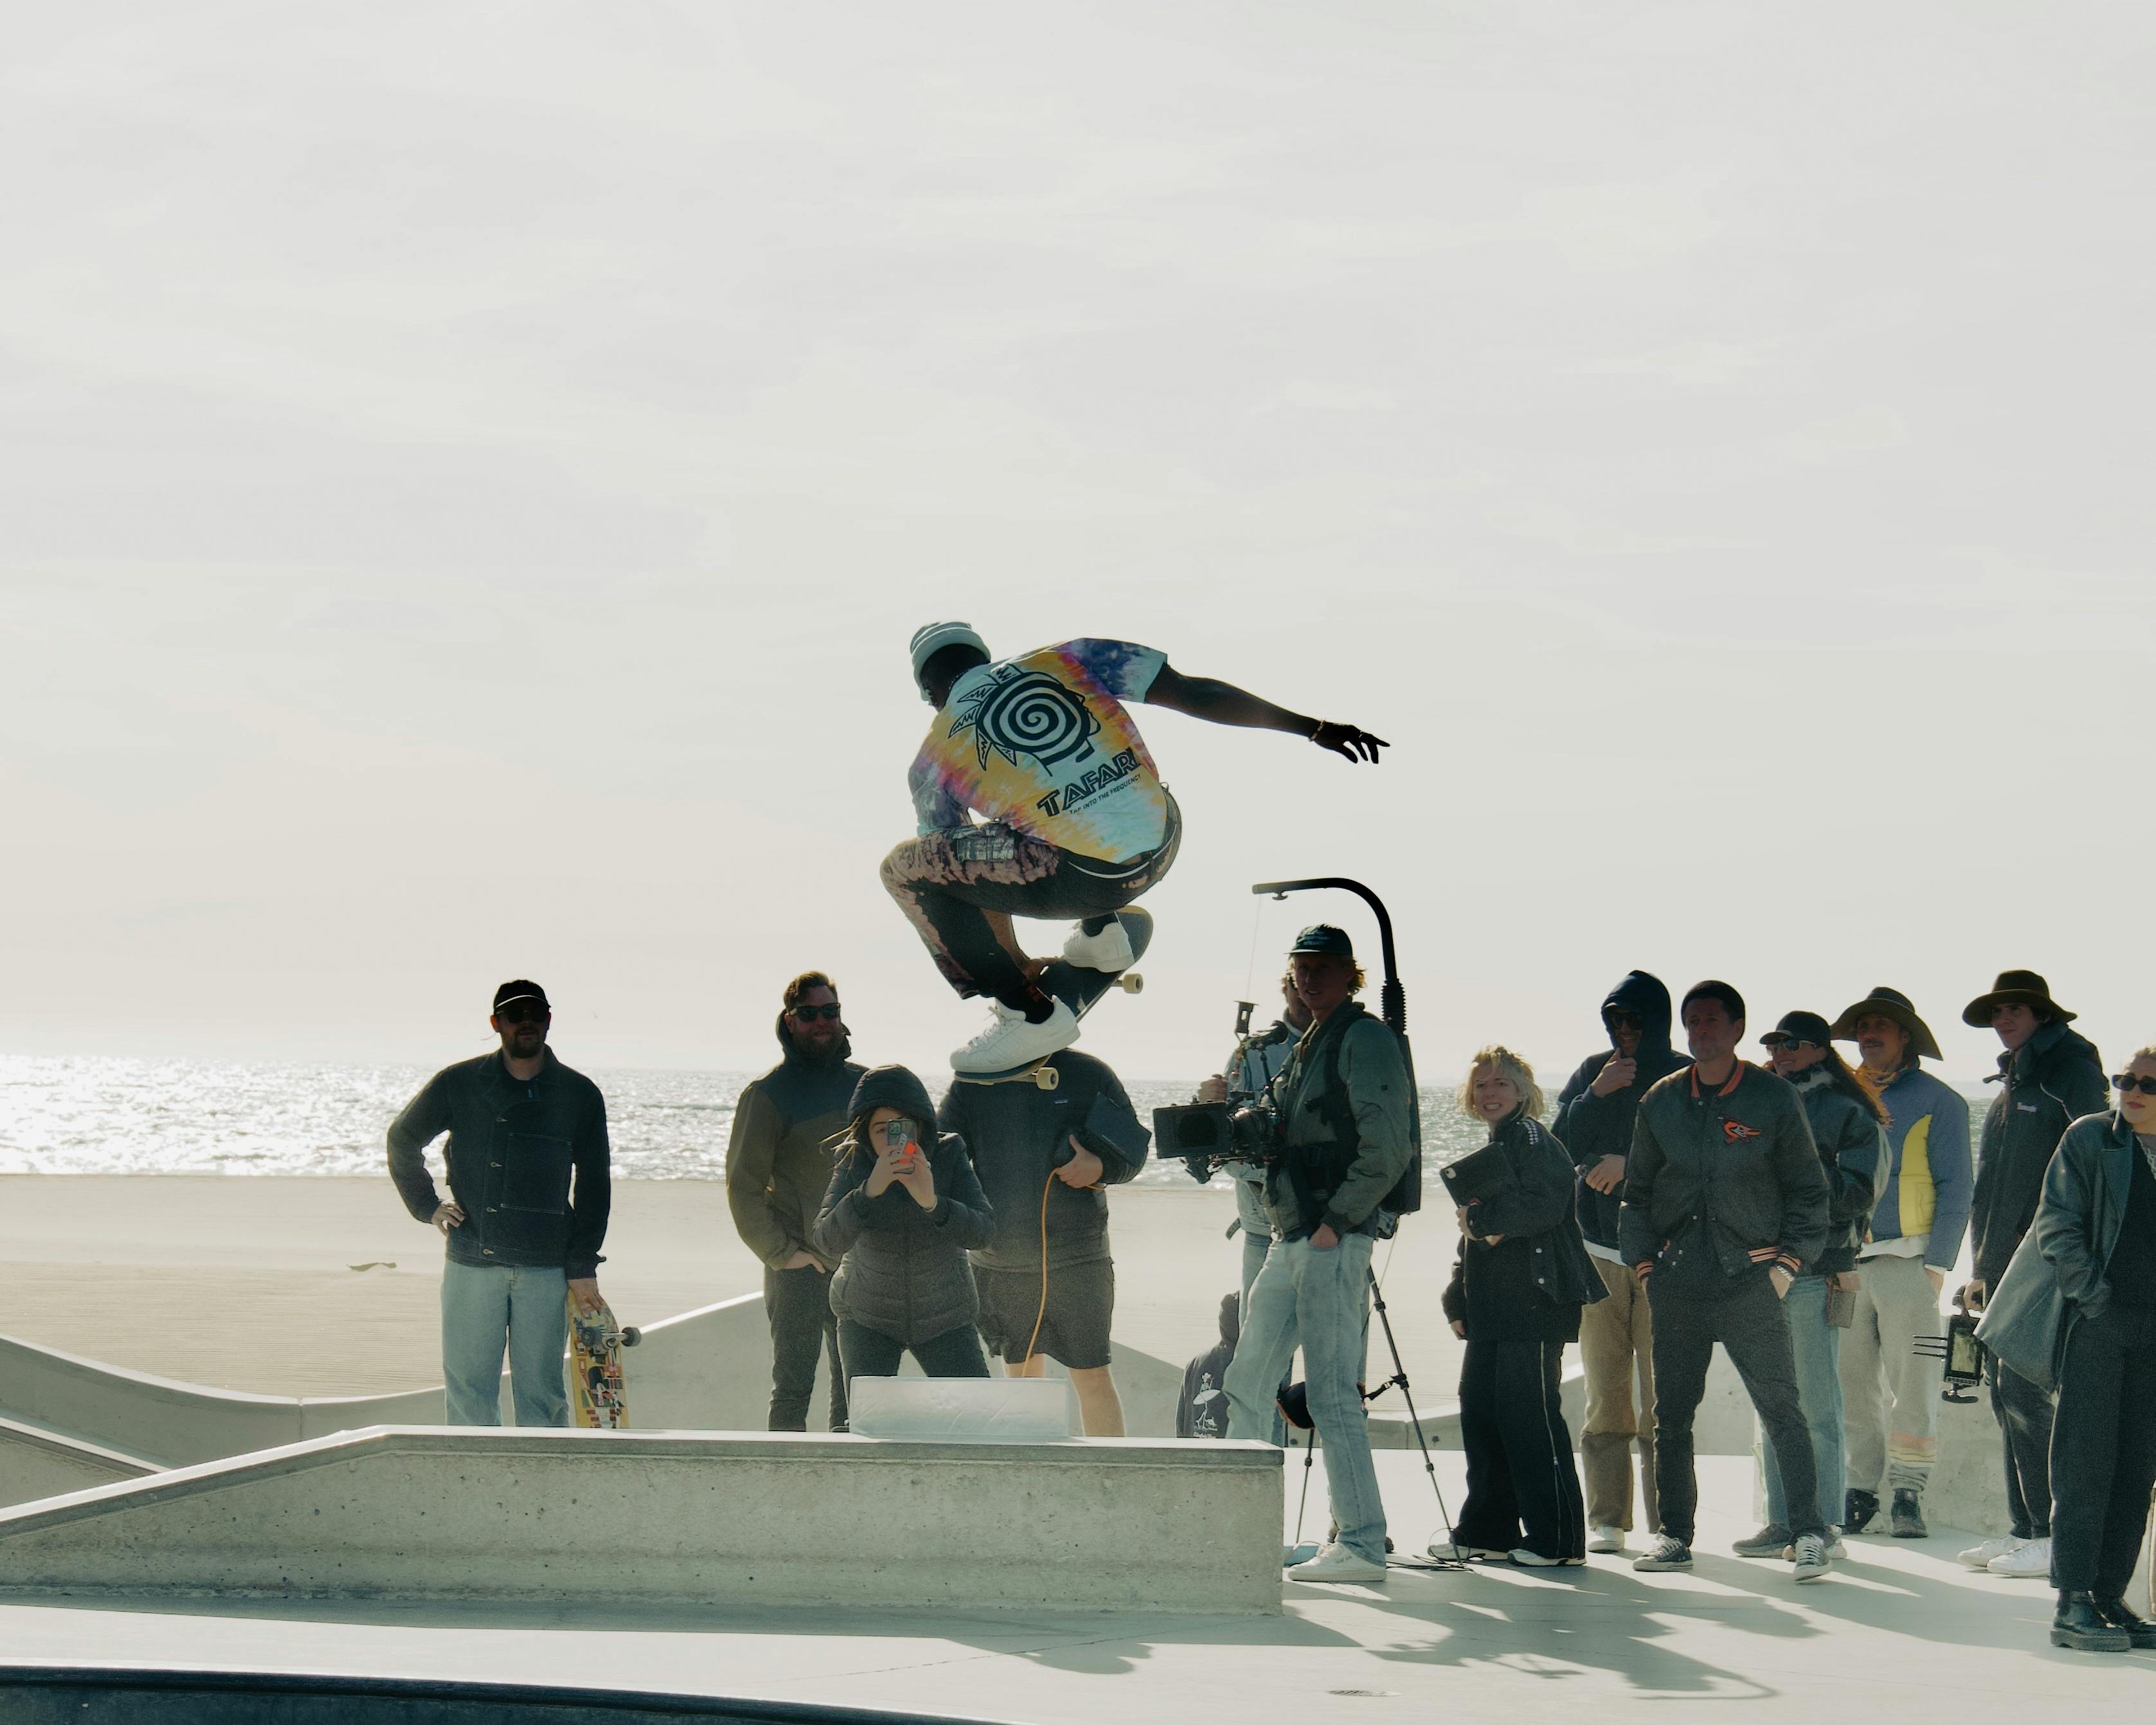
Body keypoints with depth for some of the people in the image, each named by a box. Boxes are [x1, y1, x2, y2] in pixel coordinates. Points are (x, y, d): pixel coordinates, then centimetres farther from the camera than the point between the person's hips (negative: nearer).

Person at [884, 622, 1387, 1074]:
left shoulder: (935, 761, 7)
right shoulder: (1064, 661, 10)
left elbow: (949, 867, 18)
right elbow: (1194, 693, 5)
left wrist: (1017, 964, 34)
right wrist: (1313, 728, 9)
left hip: (1080, 881, -5)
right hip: (1163, 850, 6)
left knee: (903, 868, 7)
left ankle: (1030, 1012, 5)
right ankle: (1100, 930, 24)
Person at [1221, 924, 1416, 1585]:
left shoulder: (1365, 1038, -8)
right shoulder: (1309, 1046, 20)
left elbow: (1389, 1147, -16)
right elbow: (1276, 1122, 27)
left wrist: (1337, 1220, -17)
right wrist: (1250, 1123, 4)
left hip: (1336, 1243, -10)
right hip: (1290, 1242, 10)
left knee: (1332, 1395, -10)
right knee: (1247, 1384, 12)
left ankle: (1361, 1545, -8)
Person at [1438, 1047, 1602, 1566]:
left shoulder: (1531, 1138, -5)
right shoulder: (1493, 1149, 23)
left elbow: (1544, 1206, -21)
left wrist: (1484, 1218, -13)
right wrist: (1459, 1300, 19)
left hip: (1533, 1303, -10)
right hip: (1491, 1309, 10)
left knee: (1530, 1412, -10)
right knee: (1480, 1411, 9)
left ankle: (1557, 1538, -8)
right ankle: (1488, 1530, 16)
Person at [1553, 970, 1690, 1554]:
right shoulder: (1593, 1071, 12)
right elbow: (1560, 1148, 5)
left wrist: (1630, 1164, -12)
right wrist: (1596, 1096, -8)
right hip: (1600, 1251, 3)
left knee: (1663, 1394, -8)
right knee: (1605, 1393, 1)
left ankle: (1666, 1521, -6)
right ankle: (1606, 1520, 3)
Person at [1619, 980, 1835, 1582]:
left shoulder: (1773, 1099, 1)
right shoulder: (1660, 1103, 9)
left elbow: (1806, 1188, 5)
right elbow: (1637, 1189, 17)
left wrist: (1789, 1262, -3)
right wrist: (1643, 1259, 6)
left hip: (1750, 1280, -3)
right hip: (1677, 1282, 4)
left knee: (1781, 1409, -8)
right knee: (1671, 1415, 7)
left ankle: (1809, 1534, -7)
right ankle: (1674, 1535, 15)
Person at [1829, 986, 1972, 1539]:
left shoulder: (1938, 1102, 4)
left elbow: (1955, 1190, 1)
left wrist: (1936, 1265, -8)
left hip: (1907, 1261, -4)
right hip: (1844, 1264, 4)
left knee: (1913, 1386, -6)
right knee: (1849, 1385, 3)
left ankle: (1907, 1496, -3)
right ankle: (1860, 1492, 9)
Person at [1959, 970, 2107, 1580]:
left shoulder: (2070, 1068, -7)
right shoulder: (2011, 1081, 19)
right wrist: (1983, 1268, 19)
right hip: (2002, 1267, 9)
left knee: (2024, 1391, -13)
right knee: (2005, 1393, 8)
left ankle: (2058, 1537, -12)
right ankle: (2024, 1529, 12)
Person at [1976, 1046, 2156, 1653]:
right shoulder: (2089, 1139, 1)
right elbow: (2056, 1226, -2)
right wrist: (2094, 1294, -11)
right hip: (2096, 1328, -3)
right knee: (2086, 1466, -7)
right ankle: (2073, 1604, -7)